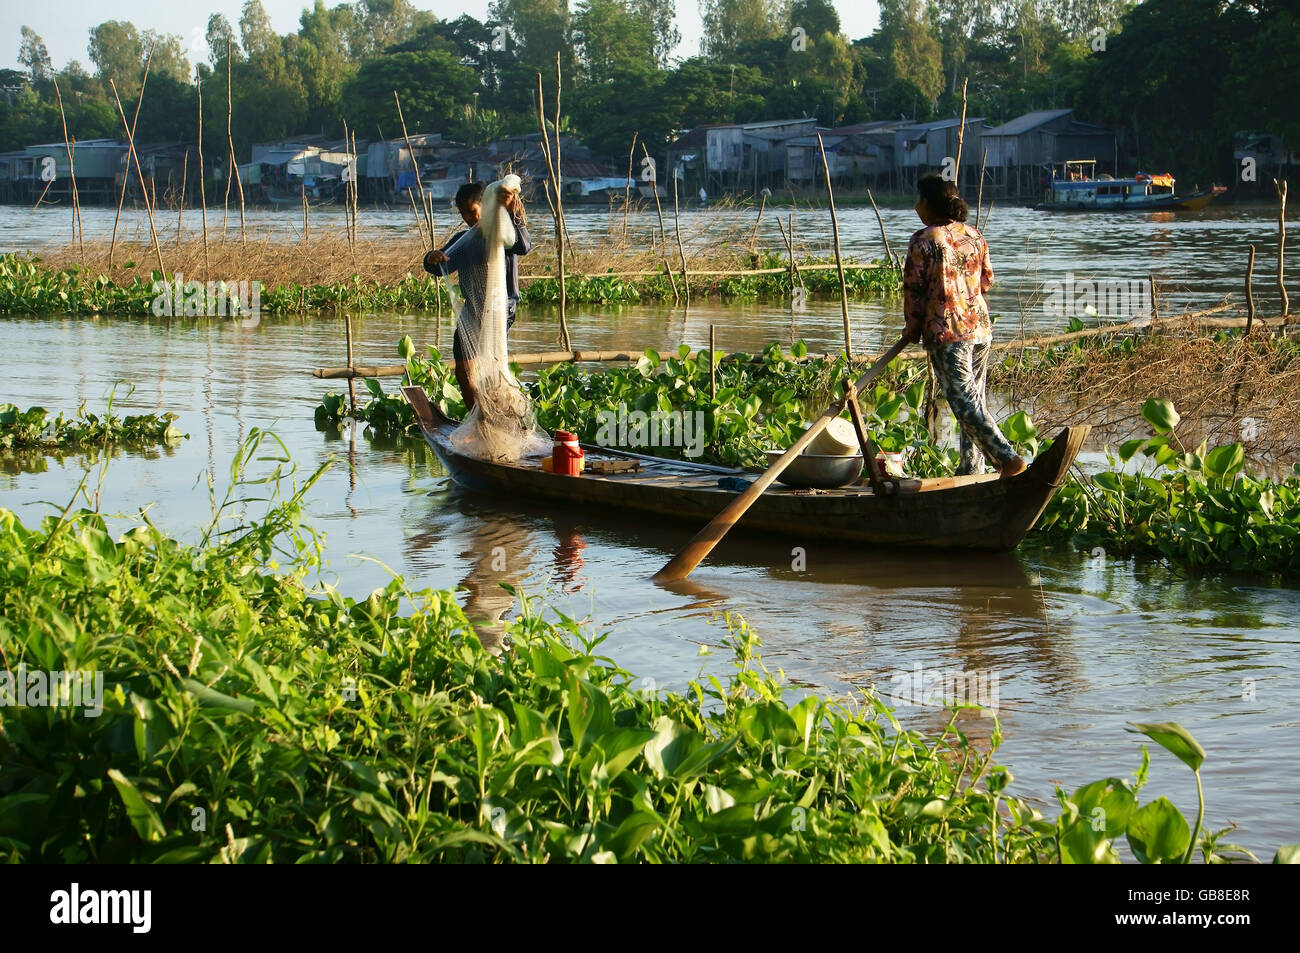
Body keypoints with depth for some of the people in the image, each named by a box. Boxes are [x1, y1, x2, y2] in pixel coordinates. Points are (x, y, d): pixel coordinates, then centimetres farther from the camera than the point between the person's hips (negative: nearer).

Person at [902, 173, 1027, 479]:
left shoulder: (923, 241, -11)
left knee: (965, 402, -7)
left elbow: (914, 290, -8)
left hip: (945, 332, -7)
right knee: (975, 397, 13)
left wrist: (913, 330, 6)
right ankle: (971, 471, 16)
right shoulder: (974, 236, 8)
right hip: (980, 327, 7)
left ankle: (1008, 458, -20)